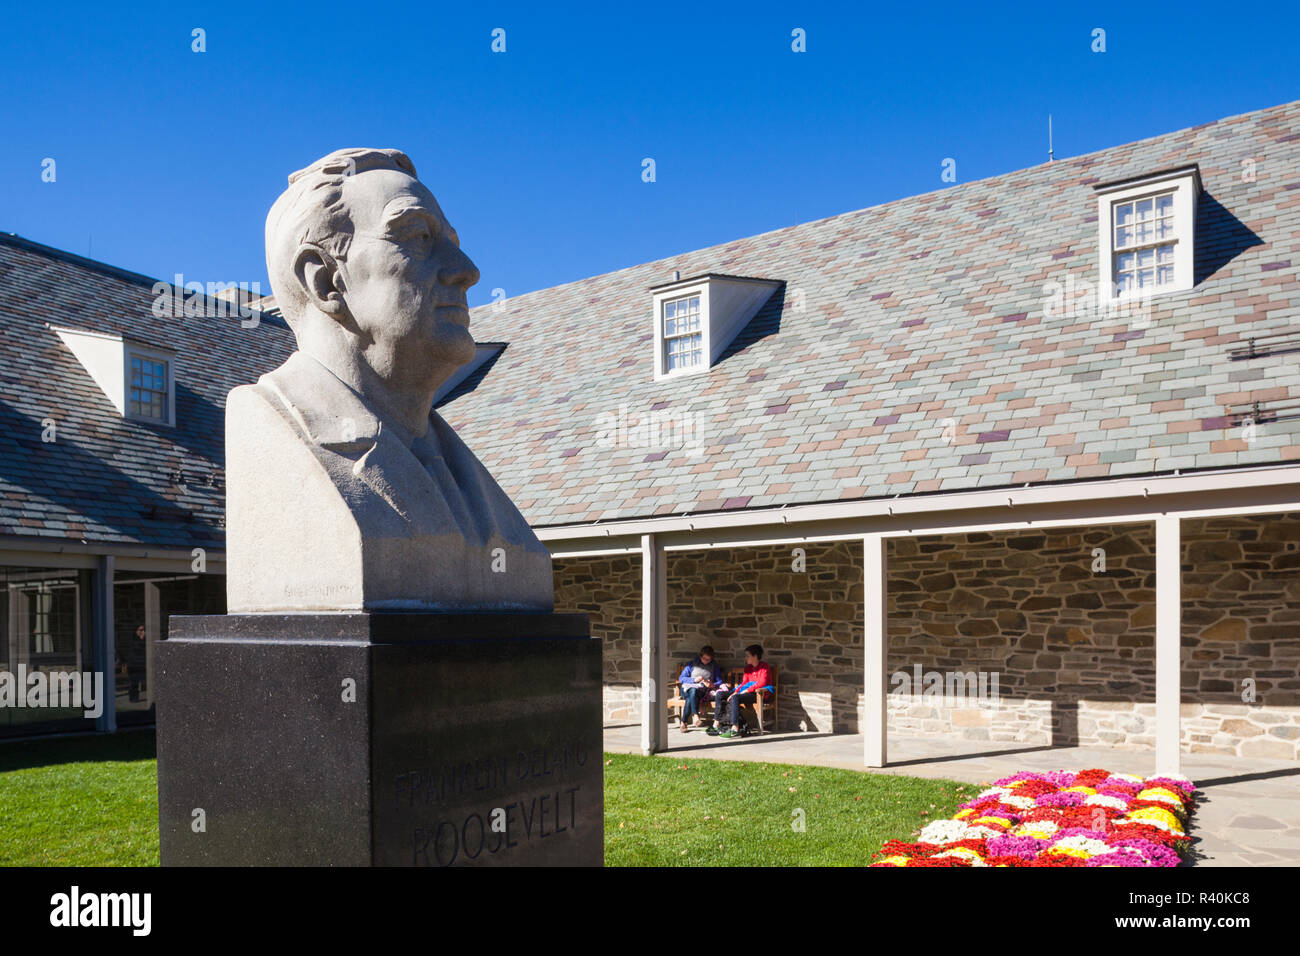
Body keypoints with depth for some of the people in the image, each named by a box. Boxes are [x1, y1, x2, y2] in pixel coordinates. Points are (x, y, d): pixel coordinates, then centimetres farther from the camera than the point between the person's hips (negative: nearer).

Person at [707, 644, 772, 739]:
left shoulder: (763, 666, -5)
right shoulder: (748, 668, 19)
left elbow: (762, 683, -16)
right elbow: (744, 683, 14)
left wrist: (746, 691, -16)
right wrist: (735, 692, -5)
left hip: (759, 693, -9)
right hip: (745, 691, 9)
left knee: (735, 698, -35)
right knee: (720, 694, -1)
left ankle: (735, 729, -42)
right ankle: (716, 725, -7)